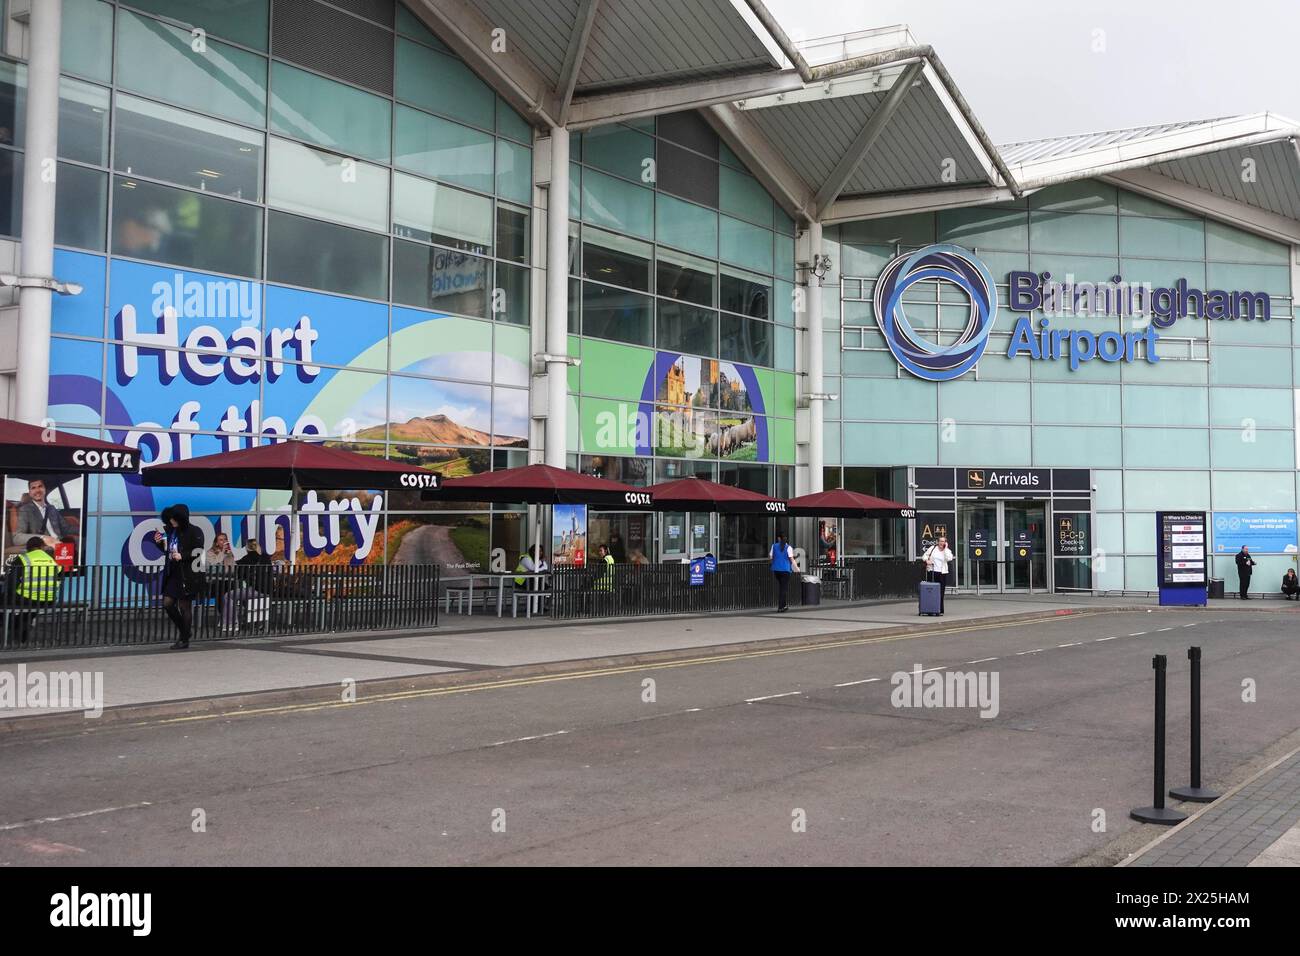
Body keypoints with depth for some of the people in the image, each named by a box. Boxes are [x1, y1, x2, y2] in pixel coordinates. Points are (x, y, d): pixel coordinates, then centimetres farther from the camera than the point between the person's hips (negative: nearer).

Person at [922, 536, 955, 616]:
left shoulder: (947, 551, 6)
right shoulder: (932, 548, 7)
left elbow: (949, 559, -13)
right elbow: (926, 555, 11)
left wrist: (945, 548, -10)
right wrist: (927, 560, -9)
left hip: (942, 573, 0)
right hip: (932, 572, 0)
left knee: (940, 593, -2)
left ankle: (940, 611, 3)